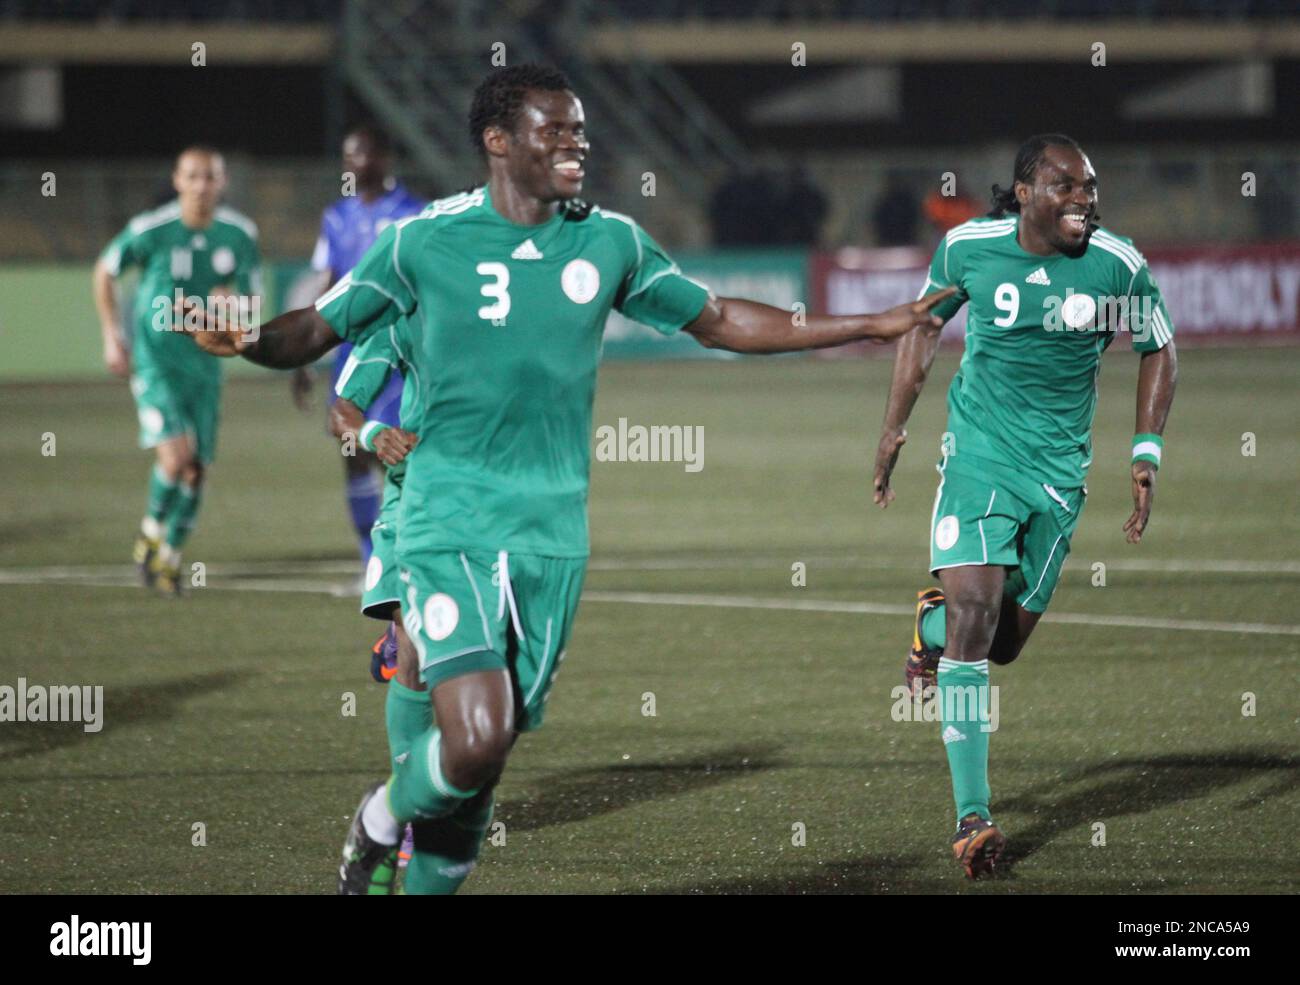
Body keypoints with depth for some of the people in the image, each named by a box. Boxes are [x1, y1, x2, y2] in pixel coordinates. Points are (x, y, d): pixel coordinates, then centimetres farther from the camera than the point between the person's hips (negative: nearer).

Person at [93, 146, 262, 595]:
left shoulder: (240, 235, -5)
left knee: (196, 470, 5)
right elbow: (104, 271, 3)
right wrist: (112, 337, 1)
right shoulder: (151, 230, -13)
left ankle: (170, 555, 25)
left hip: (204, 363, 4)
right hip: (154, 359, -4)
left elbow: (251, 300, 4)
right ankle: (152, 529, 9)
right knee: (176, 454, -20)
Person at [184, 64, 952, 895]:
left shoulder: (610, 242, 7)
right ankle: (383, 821, 13)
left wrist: (873, 326, 15)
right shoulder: (426, 241, -3)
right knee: (476, 740, -19)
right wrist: (249, 343, -22)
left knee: (487, 757, 5)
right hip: (451, 523, -4)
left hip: (554, 535, 4)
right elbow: (319, 330, 2)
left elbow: (719, 321, 17)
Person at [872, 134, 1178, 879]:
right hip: (980, 455, -2)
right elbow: (925, 324, 11)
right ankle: (973, 817, -16)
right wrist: (895, 428, 13)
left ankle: (934, 626, 47)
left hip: (1060, 472, 2)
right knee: (973, 615, -18)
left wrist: (1147, 453, -1)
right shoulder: (968, 249, -7)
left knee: (1006, 642, 9)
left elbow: (1160, 350, 8)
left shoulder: (1119, 265, -7)